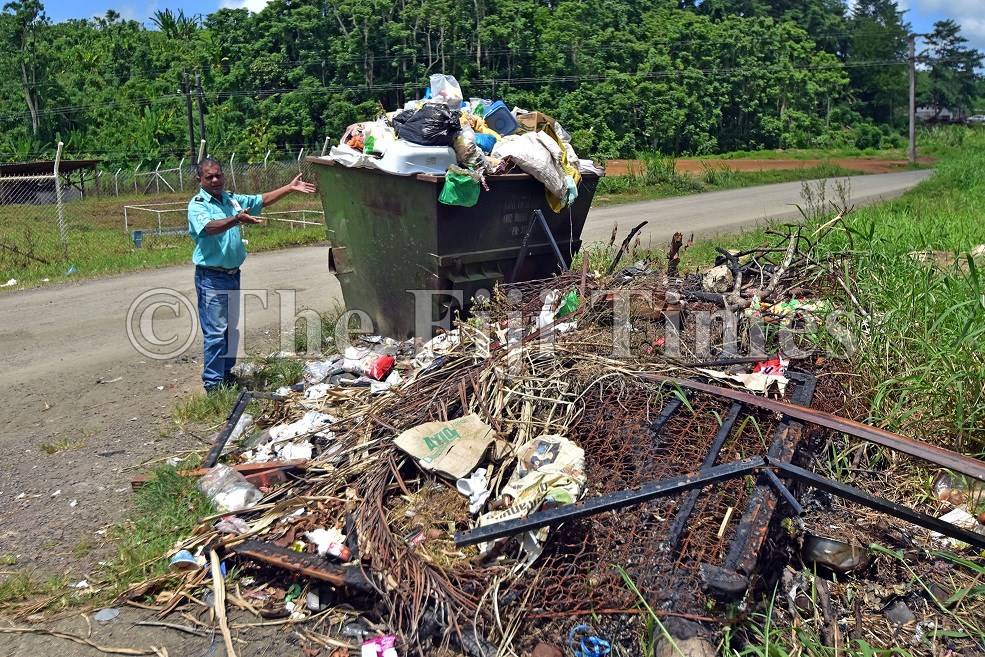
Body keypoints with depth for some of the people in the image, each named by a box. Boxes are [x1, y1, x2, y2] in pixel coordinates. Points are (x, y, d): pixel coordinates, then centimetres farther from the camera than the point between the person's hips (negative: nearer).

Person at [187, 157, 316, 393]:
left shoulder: (232, 200, 11)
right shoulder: (197, 205, -11)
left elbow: (262, 200, 20)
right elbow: (209, 227, -31)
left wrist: (290, 188, 15)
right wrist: (237, 219, -46)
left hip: (233, 274, 8)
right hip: (211, 277, -8)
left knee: (232, 329, 16)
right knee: (215, 332, -7)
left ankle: (226, 373, 29)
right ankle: (213, 383, 0)